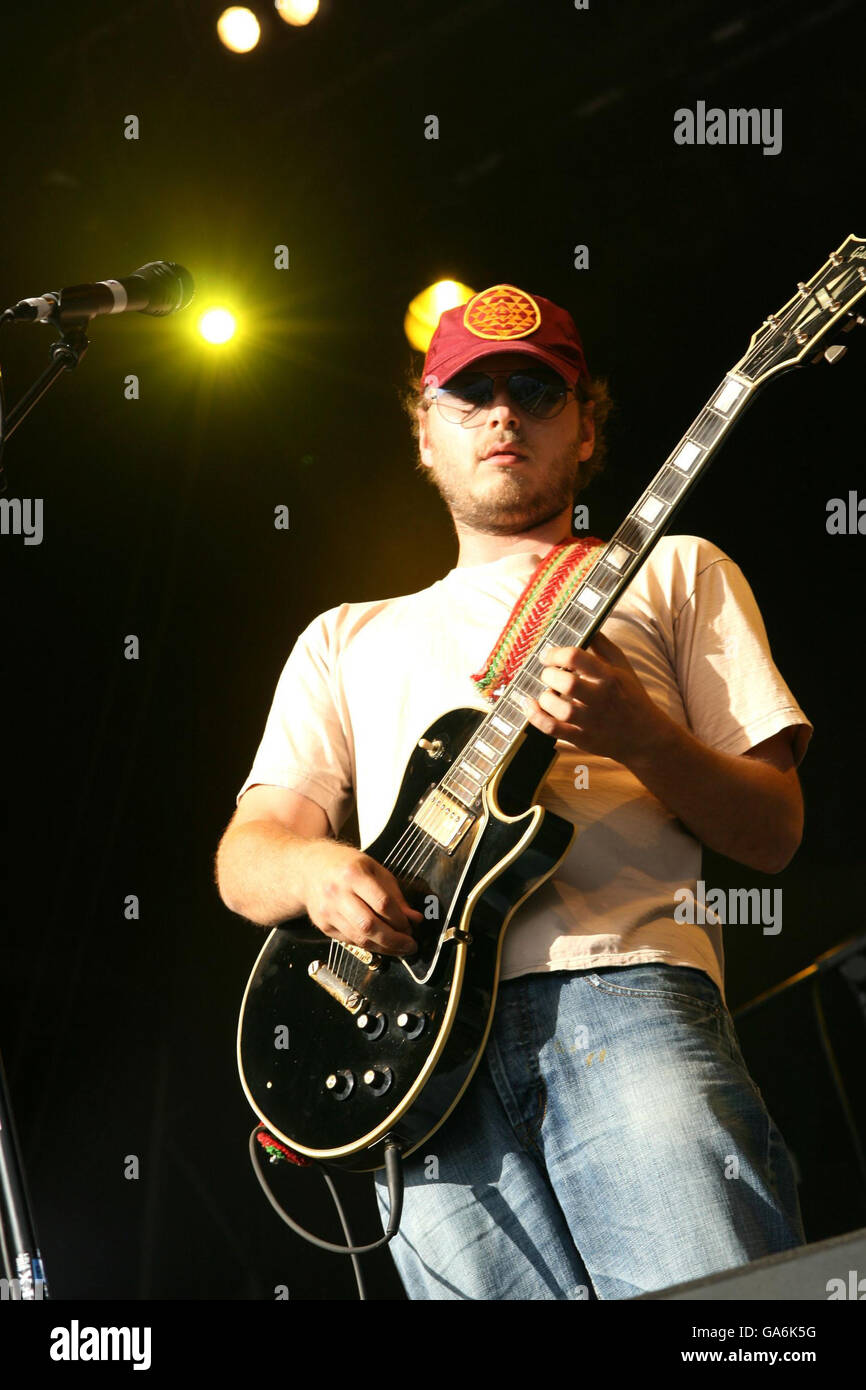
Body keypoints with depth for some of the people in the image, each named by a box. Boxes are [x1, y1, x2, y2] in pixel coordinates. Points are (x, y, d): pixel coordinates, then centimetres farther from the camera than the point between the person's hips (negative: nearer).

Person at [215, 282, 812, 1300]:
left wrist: (635, 731, -7)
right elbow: (245, 854, 20)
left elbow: (774, 832, 13)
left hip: (623, 993, -2)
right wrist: (316, 866, -5)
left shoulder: (672, 571, 22)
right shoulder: (348, 638, 29)